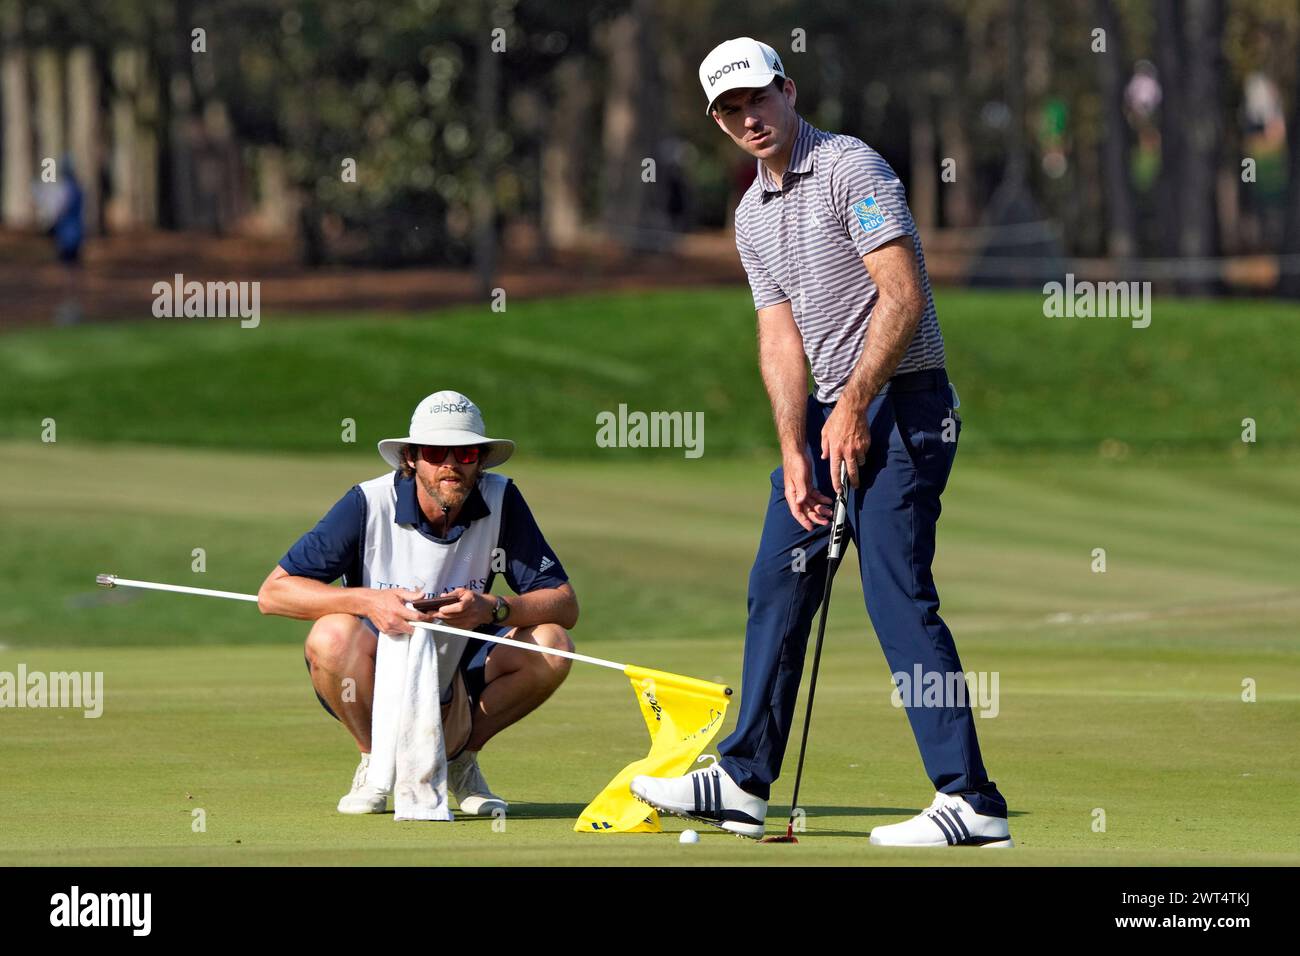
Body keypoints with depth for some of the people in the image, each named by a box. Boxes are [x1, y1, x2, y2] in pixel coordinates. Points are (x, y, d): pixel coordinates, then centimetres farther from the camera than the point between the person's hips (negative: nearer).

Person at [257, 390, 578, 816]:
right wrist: (368, 600, -33)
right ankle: (375, 763, -5)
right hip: (373, 685, -2)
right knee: (334, 633, -34)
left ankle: (459, 756, 4)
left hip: (455, 692, 2)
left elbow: (565, 606, -12)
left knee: (550, 645, -21)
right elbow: (272, 593, -19)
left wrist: (492, 608, -32)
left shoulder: (500, 501, -11)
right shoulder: (369, 504, -18)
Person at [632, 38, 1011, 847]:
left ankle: (972, 803, -14)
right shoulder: (752, 216, 14)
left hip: (901, 405, -9)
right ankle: (743, 781, 18)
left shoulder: (851, 168, -11)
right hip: (829, 413, 9)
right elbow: (780, 335, 10)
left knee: (898, 595, -14)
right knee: (777, 587, 10)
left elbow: (903, 296, -19)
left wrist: (853, 407, -20)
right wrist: (794, 452, -2)